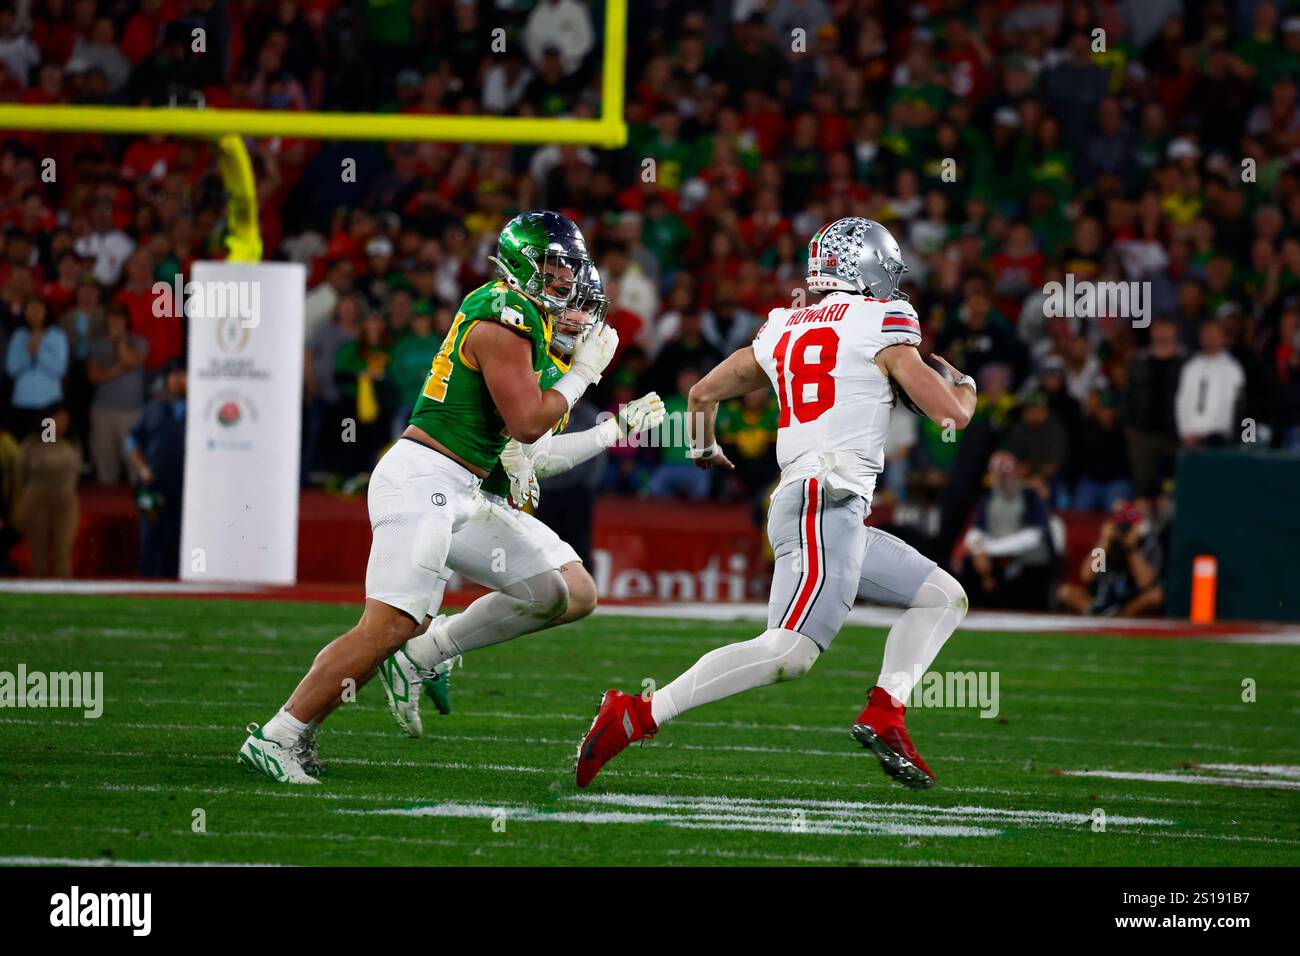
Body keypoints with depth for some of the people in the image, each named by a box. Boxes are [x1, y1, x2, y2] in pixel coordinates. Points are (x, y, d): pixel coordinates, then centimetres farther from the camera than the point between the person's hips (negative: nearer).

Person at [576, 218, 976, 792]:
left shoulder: (783, 331, 20)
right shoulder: (881, 325, 0)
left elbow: (703, 393, 29)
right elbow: (952, 414, 0)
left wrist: (704, 449, 49)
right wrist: (963, 386, 23)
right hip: (827, 502, -9)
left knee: (944, 598, 17)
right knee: (788, 653, -20)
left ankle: (883, 715, 1)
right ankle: (636, 717, -24)